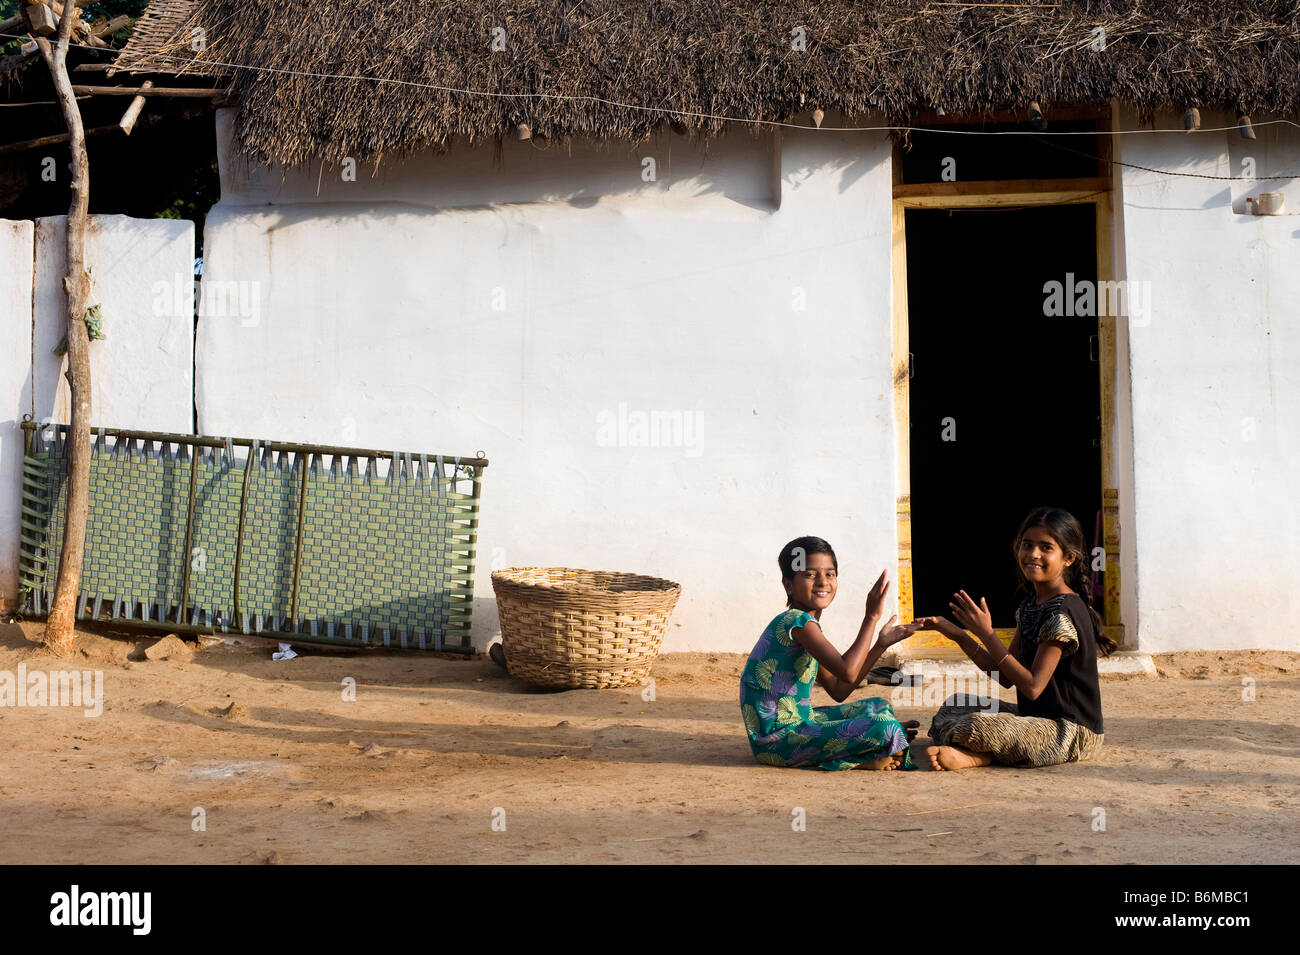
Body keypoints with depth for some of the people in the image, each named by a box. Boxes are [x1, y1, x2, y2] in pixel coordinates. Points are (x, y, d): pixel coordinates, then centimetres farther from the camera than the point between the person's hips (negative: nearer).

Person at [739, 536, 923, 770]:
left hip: (797, 722, 11)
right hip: (777, 739, -11)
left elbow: (838, 691, 16)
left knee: (880, 707, 25)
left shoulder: (806, 623, 15)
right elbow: (848, 672, -28)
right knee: (883, 727, -25)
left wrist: (881, 644, 13)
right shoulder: (798, 621, -17)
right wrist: (871, 617, -20)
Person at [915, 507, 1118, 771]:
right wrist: (959, 635, 0)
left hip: (1072, 732, -10)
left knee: (977, 725, -31)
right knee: (953, 707, 11)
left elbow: (1033, 687, -21)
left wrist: (987, 634, -19)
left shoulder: (1063, 612, -19)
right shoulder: (1030, 606, 10)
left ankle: (976, 756, -2)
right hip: (1038, 717, 10)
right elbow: (1006, 677, 9)